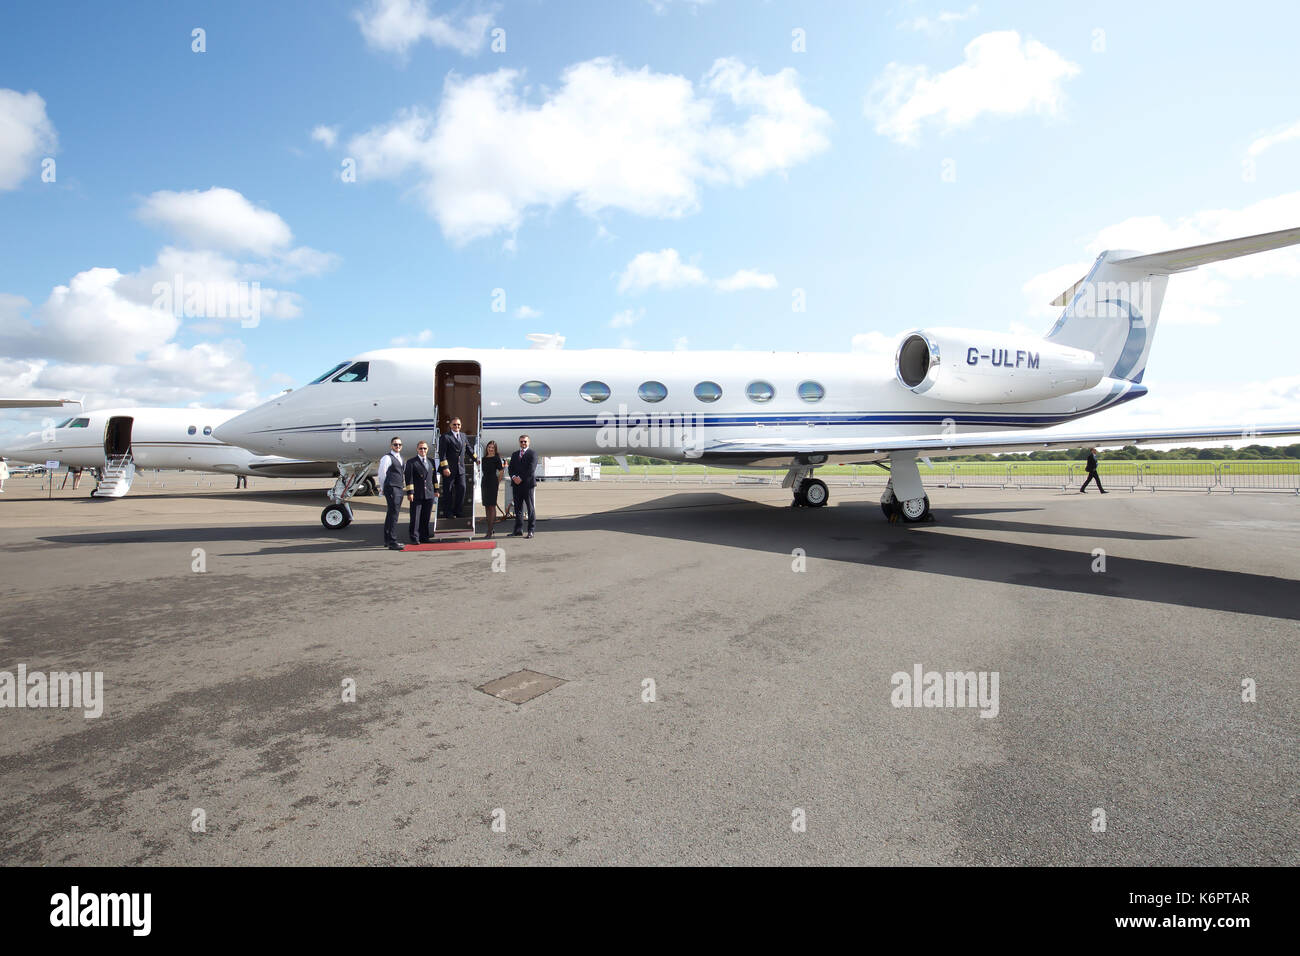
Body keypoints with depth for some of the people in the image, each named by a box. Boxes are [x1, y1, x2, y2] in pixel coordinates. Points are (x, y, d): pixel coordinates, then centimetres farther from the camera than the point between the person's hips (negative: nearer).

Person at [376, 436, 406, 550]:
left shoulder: (400, 458, 18)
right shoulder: (387, 458, -8)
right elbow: (382, 474, -8)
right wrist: (384, 489, -3)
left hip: (399, 489, 9)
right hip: (391, 489, -9)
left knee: (391, 514, 14)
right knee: (393, 514, -12)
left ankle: (387, 540, 23)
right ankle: (392, 542, -13)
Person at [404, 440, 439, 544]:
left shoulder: (431, 462, 16)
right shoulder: (411, 462, 2)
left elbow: (434, 477, 20)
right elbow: (409, 479, -4)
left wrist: (436, 490, 16)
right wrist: (410, 493, -11)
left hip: (429, 495, 4)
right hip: (416, 495, -4)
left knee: (426, 518, 8)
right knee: (415, 517, -3)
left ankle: (424, 537, 15)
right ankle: (414, 538, 2)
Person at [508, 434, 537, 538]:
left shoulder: (532, 454, 2)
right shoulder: (514, 455, 20)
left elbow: (531, 469, -8)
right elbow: (511, 468, 13)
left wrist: (521, 478, -13)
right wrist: (513, 477, -7)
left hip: (528, 484, -5)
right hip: (517, 485, 5)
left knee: (531, 508, -2)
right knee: (518, 508, 6)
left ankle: (531, 530, 0)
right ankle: (518, 529, 10)